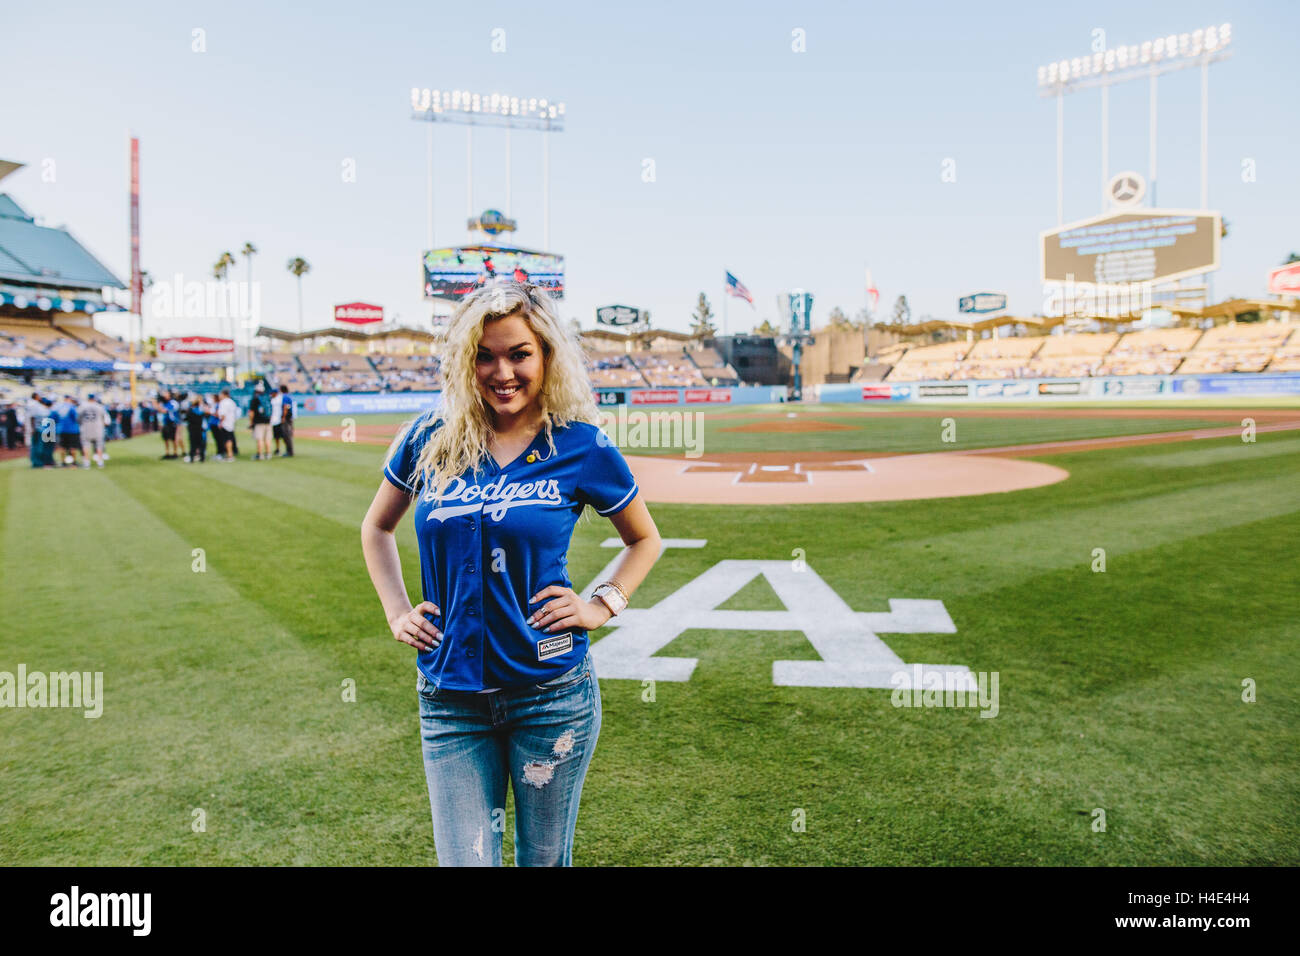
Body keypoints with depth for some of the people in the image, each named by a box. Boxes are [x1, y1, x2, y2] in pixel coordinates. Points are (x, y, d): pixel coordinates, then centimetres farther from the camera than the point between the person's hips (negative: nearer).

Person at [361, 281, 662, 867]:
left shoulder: (581, 447, -6)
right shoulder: (430, 439, -1)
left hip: (552, 695, -1)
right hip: (449, 702, 1)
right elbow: (376, 527, 17)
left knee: (543, 860, 18)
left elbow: (644, 538, 10)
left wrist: (602, 605, -3)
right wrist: (397, 612, 7)